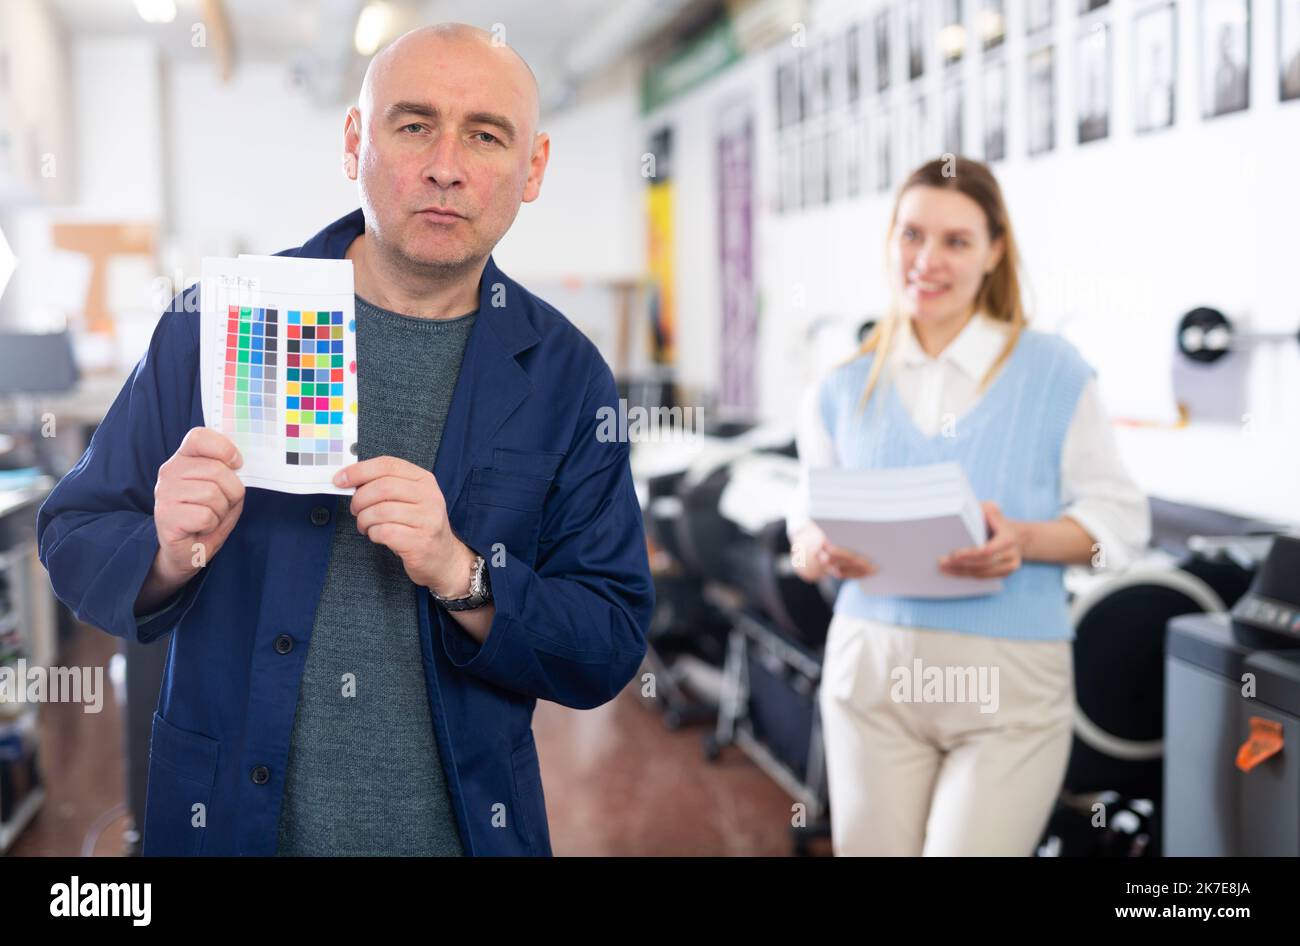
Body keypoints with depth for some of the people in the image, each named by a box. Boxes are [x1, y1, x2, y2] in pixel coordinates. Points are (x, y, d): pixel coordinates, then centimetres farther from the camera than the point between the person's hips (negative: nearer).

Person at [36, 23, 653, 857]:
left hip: (464, 825, 1)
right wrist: (169, 560, -21)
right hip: (226, 823, 0)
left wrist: (460, 576, -24)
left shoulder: (565, 377, -5)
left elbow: (611, 653, -7)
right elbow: (74, 537, 0)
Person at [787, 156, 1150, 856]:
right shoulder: (841, 392, 8)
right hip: (872, 667, 3)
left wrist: (1024, 541, -18)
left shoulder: (1055, 374, 0)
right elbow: (806, 528, 10)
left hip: (1011, 676, -2)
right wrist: (822, 552, -13)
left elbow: (1120, 520, 0)